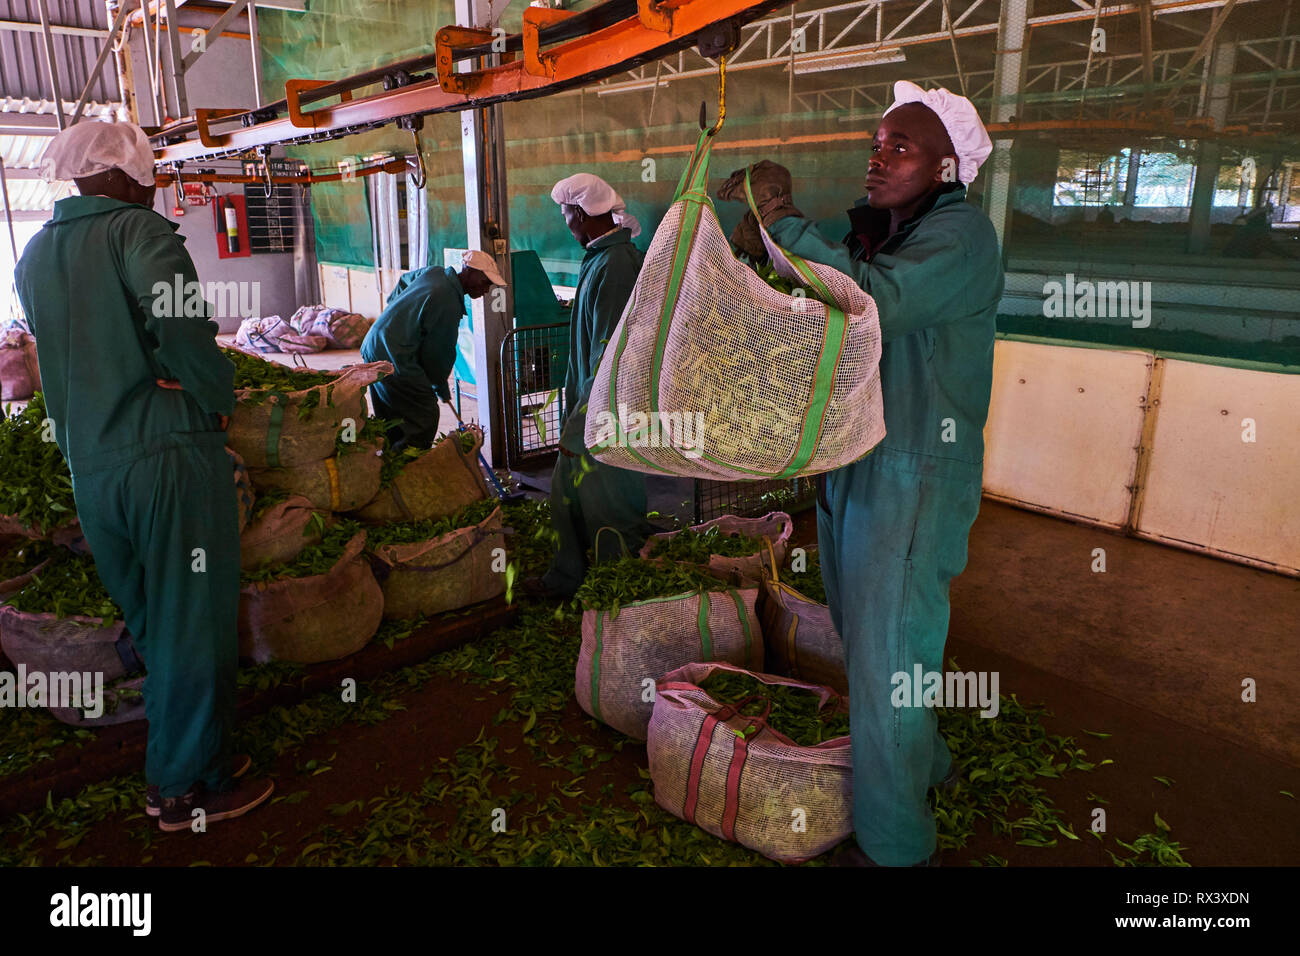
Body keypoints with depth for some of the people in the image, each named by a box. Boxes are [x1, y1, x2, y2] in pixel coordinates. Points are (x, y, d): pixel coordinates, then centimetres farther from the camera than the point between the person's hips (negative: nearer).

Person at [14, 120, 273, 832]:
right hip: (169, 454, -7)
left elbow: (67, 355, 18)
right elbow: (179, 320, -23)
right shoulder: (138, 230, -6)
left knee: (149, 621, 17)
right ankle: (186, 787, 15)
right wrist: (219, 396, -10)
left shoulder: (32, 257, 16)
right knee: (190, 622, 4)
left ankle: (177, 759, 30)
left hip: (89, 471, 7)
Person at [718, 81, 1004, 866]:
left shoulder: (961, 234, -14)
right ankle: (925, 765, 45)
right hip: (852, 469, 9)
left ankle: (894, 844, 19)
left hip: (916, 480, -9)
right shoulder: (874, 235, 13)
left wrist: (784, 220, -25)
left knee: (888, 660, -1)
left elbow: (873, 303, -31)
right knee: (868, 642, 21)